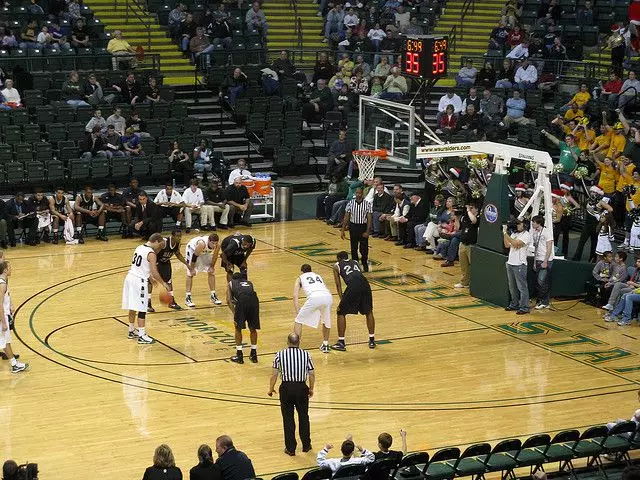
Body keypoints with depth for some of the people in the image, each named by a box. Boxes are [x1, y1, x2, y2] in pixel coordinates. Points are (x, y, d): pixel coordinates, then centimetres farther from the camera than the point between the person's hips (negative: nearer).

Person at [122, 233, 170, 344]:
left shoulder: (139, 248, 12)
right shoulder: (151, 254, -13)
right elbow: (154, 273, -16)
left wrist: (150, 278, 28)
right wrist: (163, 283, -2)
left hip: (130, 277, 8)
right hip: (139, 282, -8)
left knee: (132, 308, 19)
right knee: (142, 309, -4)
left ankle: (131, 331, 30)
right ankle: (142, 336, -3)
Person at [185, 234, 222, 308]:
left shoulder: (217, 246, -27)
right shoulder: (202, 244, -42)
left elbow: (215, 256, -7)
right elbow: (195, 256, -30)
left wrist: (212, 266, 1)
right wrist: (192, 269, -22)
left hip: (205, 252, 6)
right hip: (192, 249, -6)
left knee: (211, 272, 3)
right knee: (190, 273, -12)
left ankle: (213, 296, 12)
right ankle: (187, 297, -9)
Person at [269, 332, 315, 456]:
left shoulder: (280, 355, -5)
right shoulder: (306, 355, -2)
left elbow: (274, 375, -3)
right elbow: (312, 374, 0)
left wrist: (271, 389, 12)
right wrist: (311, 389, 16)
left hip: (286, 388, -1)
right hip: (301, 388, 1)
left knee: (288, 419, 8)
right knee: (303, 417, 17)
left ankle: (290, 448, 12)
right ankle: (306, 445, 27)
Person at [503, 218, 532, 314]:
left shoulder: (526, 235, -10)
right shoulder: (514, 233, 14)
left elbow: (515, 243, -21)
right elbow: (507, 245, 9)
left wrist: (506, 233, -18)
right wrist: (504, 233, 0)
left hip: (519, 264, -8)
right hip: (510, 263, 8)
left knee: (522, 287, -5)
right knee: (512, 287, 15)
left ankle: (524, 307, -2)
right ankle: (514, 304, 26)